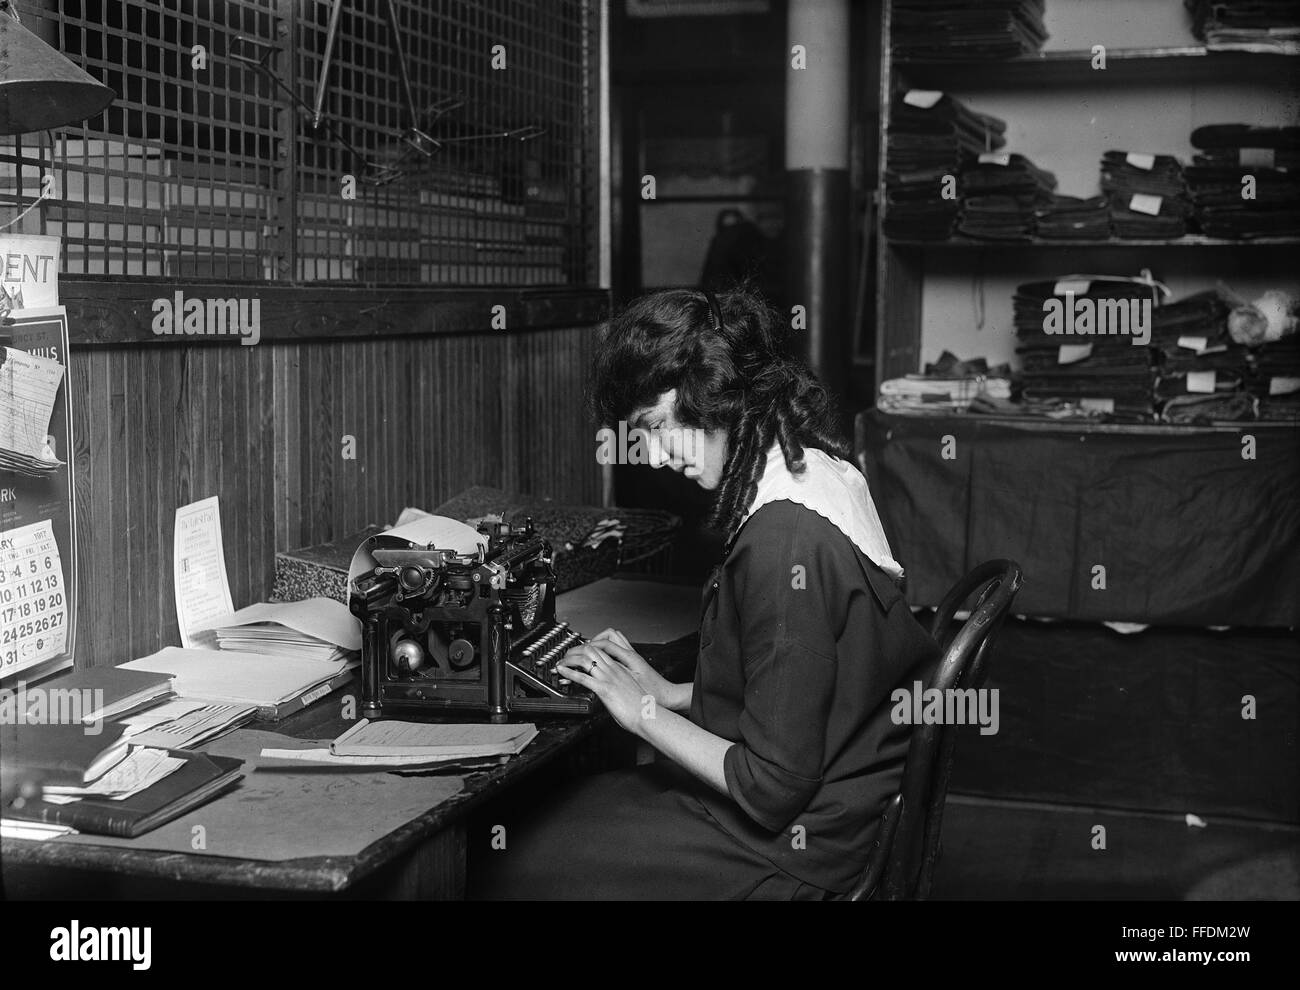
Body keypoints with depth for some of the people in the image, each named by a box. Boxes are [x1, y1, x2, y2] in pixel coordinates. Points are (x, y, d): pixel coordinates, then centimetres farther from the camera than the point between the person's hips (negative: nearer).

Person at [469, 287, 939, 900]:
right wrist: (669, 695, 7)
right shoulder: (820, 471, 3)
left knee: (499, 867, 2)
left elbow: (774, 789, -24)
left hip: (788, 848, -9)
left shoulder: (784, 539, -28)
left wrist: (643, 712, -12)